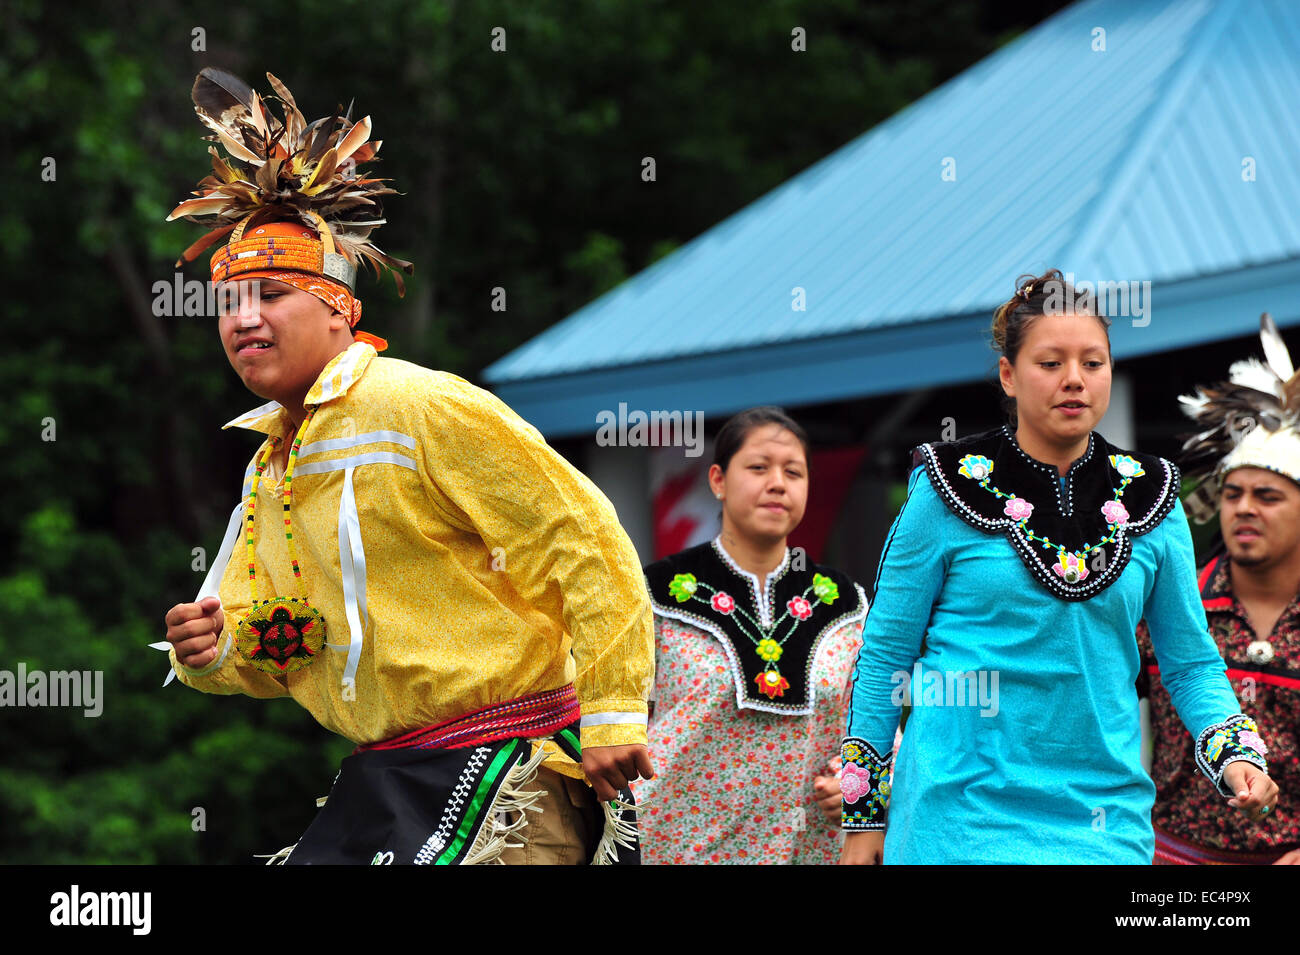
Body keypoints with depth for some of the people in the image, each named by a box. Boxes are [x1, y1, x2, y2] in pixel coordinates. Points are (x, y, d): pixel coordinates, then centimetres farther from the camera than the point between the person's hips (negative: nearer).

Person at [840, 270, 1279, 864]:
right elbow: (884, 654, 3)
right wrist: (862, 817, 2)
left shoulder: (1150, 501, 6)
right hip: (963, 811, -3)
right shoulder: (949, 493, -2)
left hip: (1103, 814, 3)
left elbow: (1190, 661, 12)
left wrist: (1235, 755, -7)